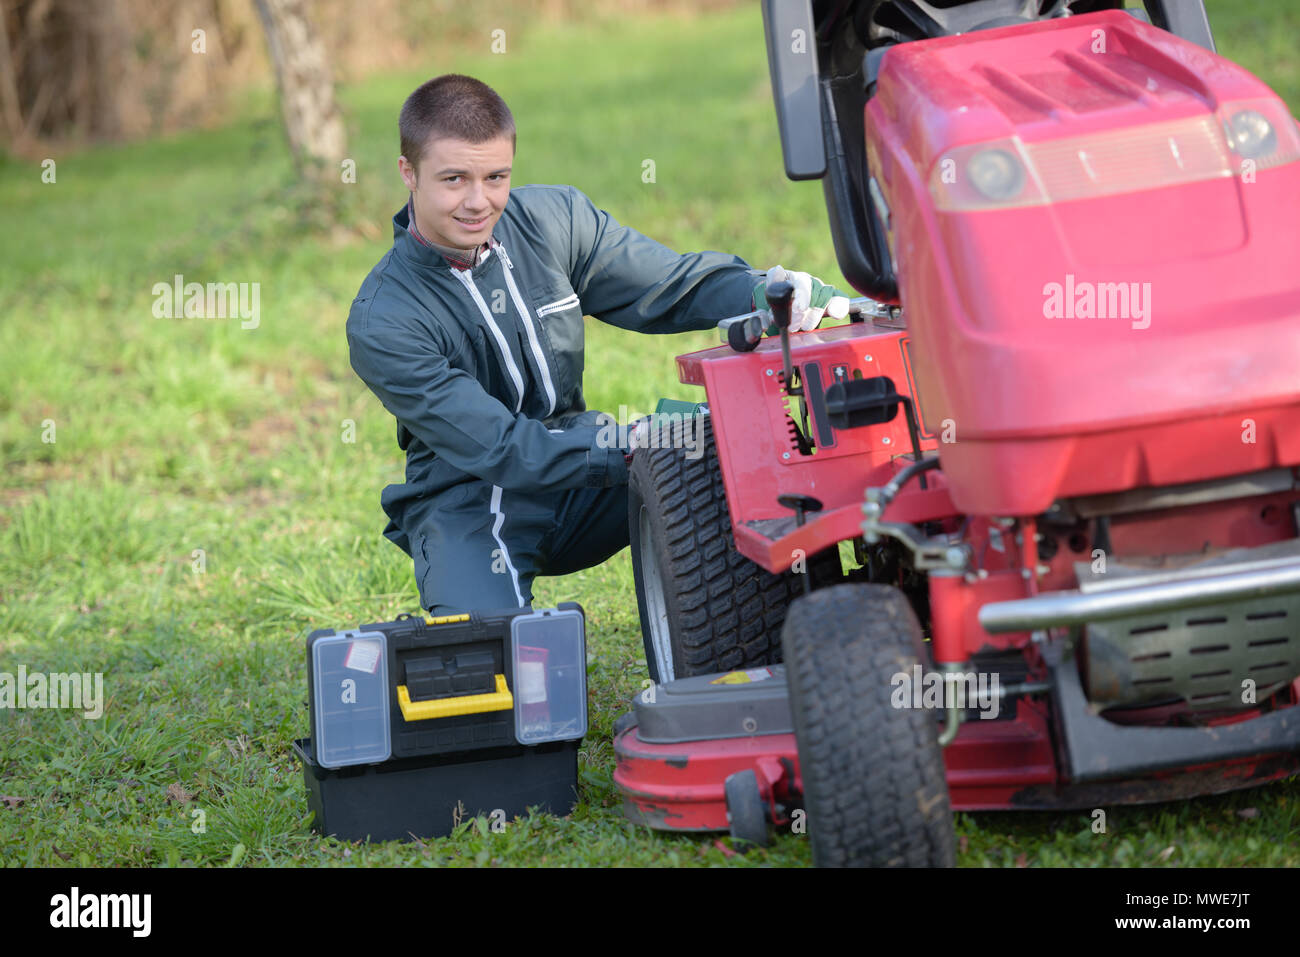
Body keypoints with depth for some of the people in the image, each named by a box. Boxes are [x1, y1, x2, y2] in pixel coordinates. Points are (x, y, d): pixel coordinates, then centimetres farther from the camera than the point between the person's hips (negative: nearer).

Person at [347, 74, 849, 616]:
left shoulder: (553, 221, -4)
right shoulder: (382, 324, -18)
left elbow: (672, 286, 0)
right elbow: (501, 451, -23)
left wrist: (772, 291, -22)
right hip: (469, 504, -4)